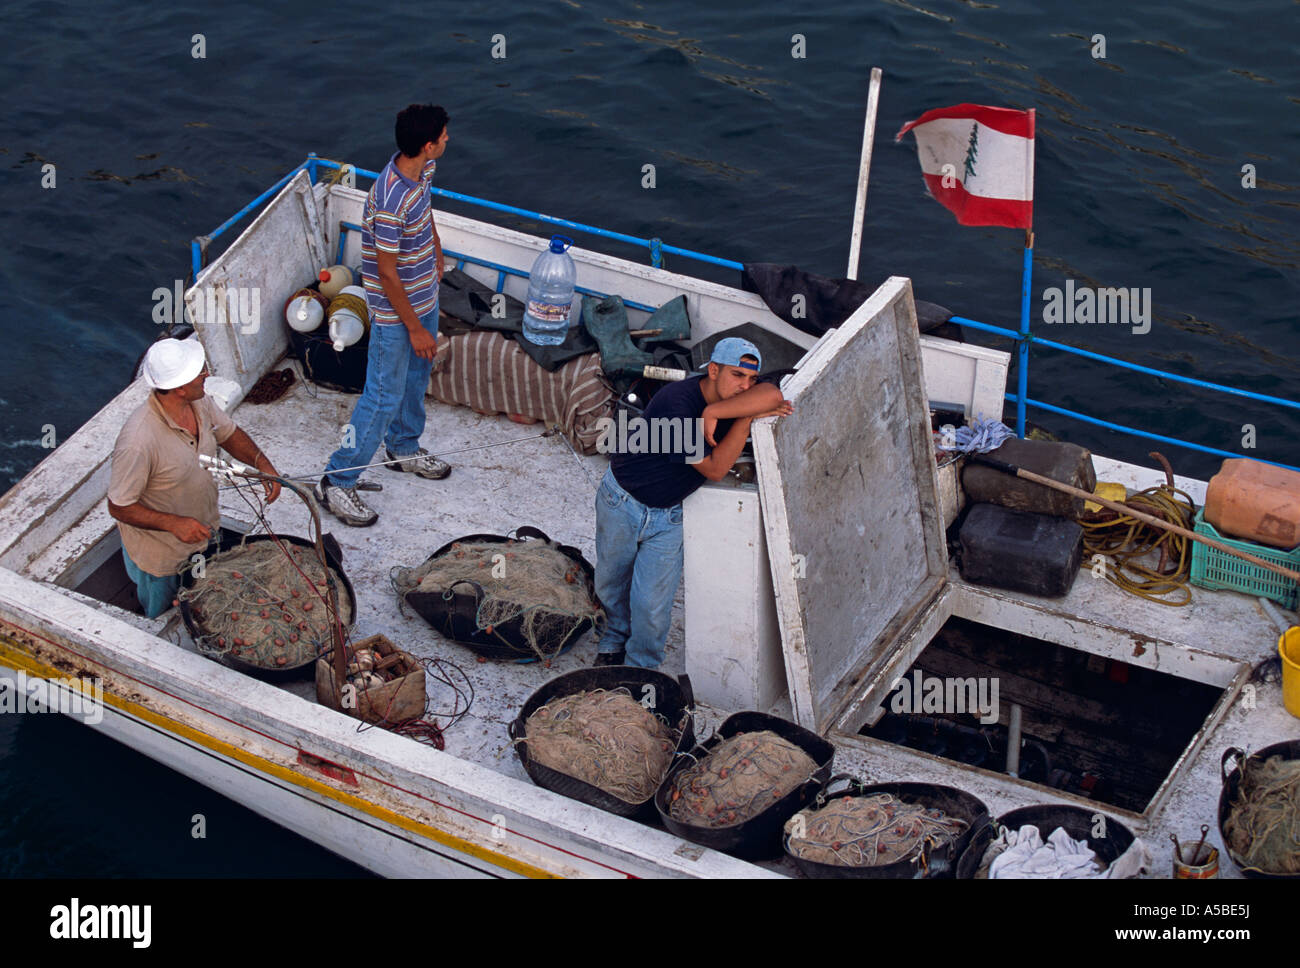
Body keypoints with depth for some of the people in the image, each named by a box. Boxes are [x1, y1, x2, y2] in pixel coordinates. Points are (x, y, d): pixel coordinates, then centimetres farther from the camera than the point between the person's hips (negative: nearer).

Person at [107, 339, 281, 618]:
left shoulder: (201, 402, -16)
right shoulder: (138, 443, -38)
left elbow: (229, 434, 5)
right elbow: (119, 508, -27)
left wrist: (264, 465, -10)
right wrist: (175, 524, -34)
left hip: (204, 531, 6)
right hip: (162, 555, -6)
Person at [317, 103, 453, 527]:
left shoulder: (423, 169, -7)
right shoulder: (391, 201, -35)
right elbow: (387, 273, -26)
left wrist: (437, 254, 29)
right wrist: (415, 327, -18)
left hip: (425, 295, 9)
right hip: (395, 311, -9)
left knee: (417, 376, 26)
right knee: (384, 398, -1)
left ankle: (403, 448, 49)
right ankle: (336, 482, 10)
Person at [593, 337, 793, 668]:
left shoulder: (729, 399, -14)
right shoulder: (675, 402, -32)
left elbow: (772, 395, -37)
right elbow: (714, 468, -30)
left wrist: (714, 412, -41)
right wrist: (746, 417, -33)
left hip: (669, 516, 3)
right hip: (621, 501, -3)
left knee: (652, 606, -3)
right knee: (610, 585, 19)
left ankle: (641, 671, 22)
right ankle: (616, 638, 50)